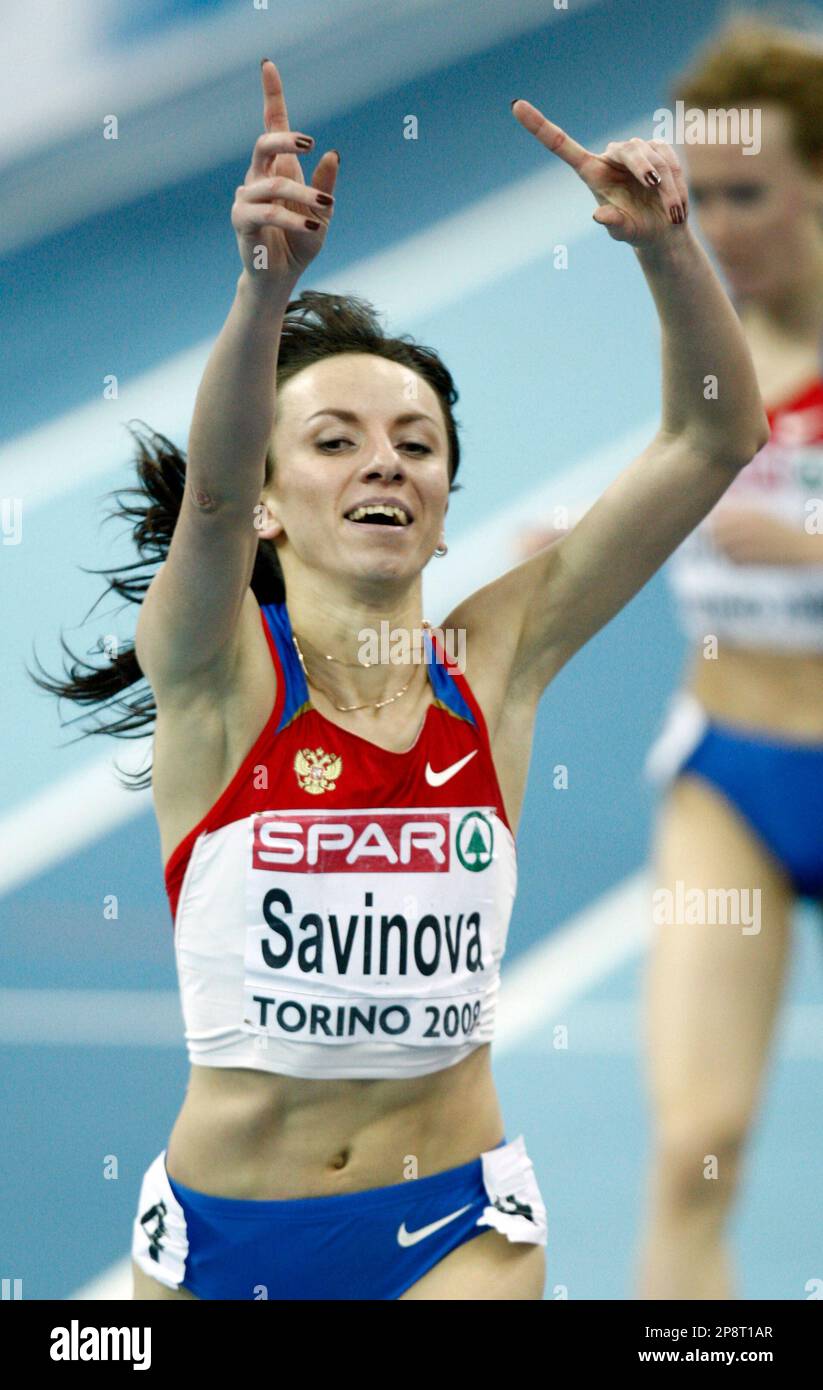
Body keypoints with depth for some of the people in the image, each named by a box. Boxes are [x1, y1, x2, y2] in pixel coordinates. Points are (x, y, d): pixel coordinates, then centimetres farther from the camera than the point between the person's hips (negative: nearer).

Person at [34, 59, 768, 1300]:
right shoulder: (216, 671, -6)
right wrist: (269, 285, -46)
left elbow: (717, 438, -4)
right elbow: (211, 487, -28)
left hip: (455, 1230, 1)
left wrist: (666, 245, -21)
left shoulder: (495, 662, 0)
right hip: (220, 1236, -1)